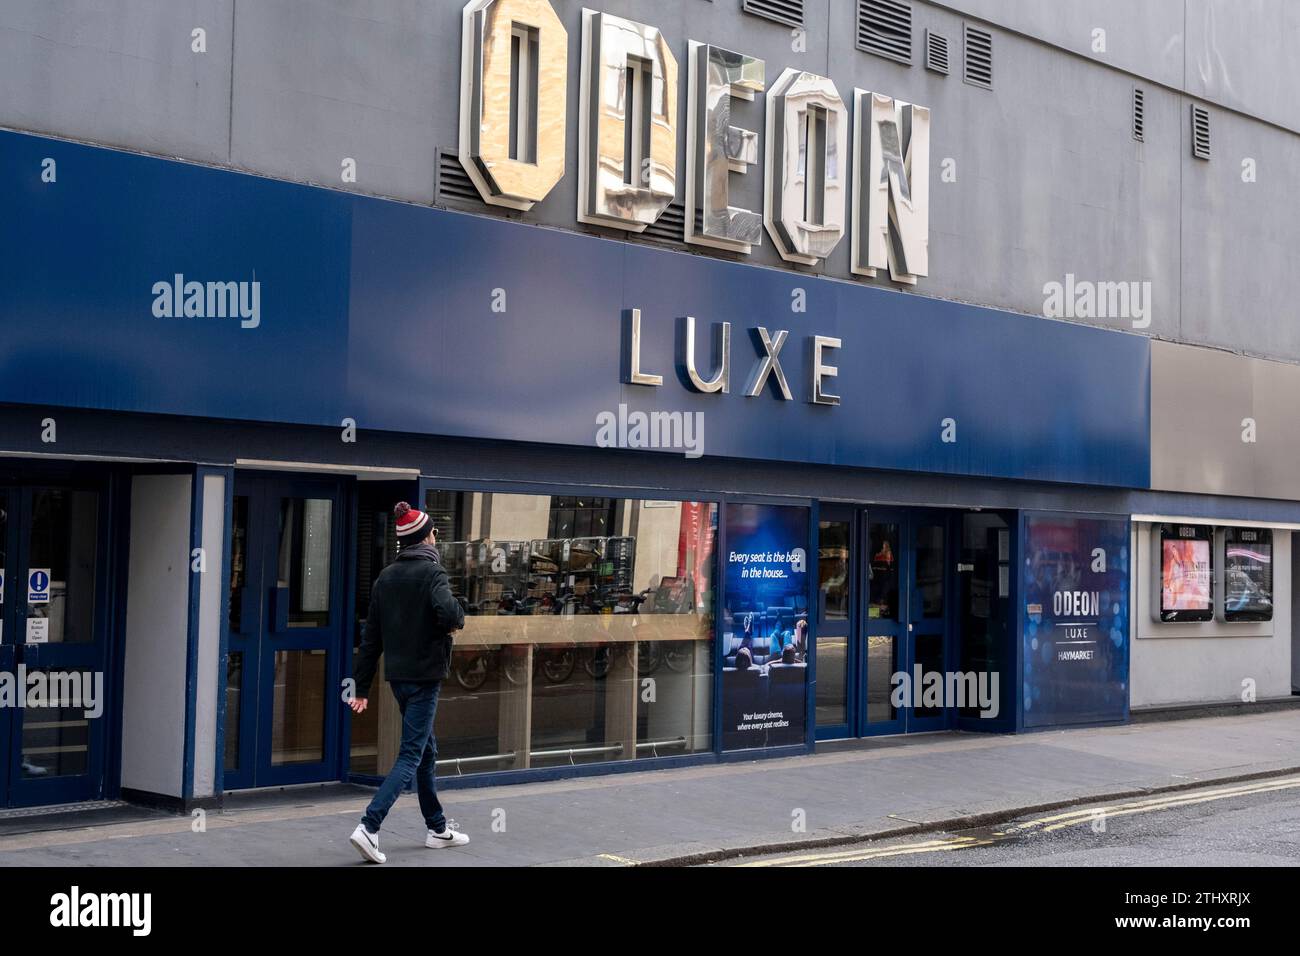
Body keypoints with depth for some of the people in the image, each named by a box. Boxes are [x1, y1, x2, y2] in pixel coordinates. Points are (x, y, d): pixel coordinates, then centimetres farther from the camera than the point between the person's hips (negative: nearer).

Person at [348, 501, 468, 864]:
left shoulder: (385, 576, 10)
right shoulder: (431, 571, -11)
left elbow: (371, 635, 10)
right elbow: (447, 611, -29)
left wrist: (362, 686, 12)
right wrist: (458, 620, -5)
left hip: (397, 675, 8)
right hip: (425, 674, -7)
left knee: (427, 750, 19)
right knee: (411, 756, -6)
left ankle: (437, 828, 27)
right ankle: (369, 827, -18)